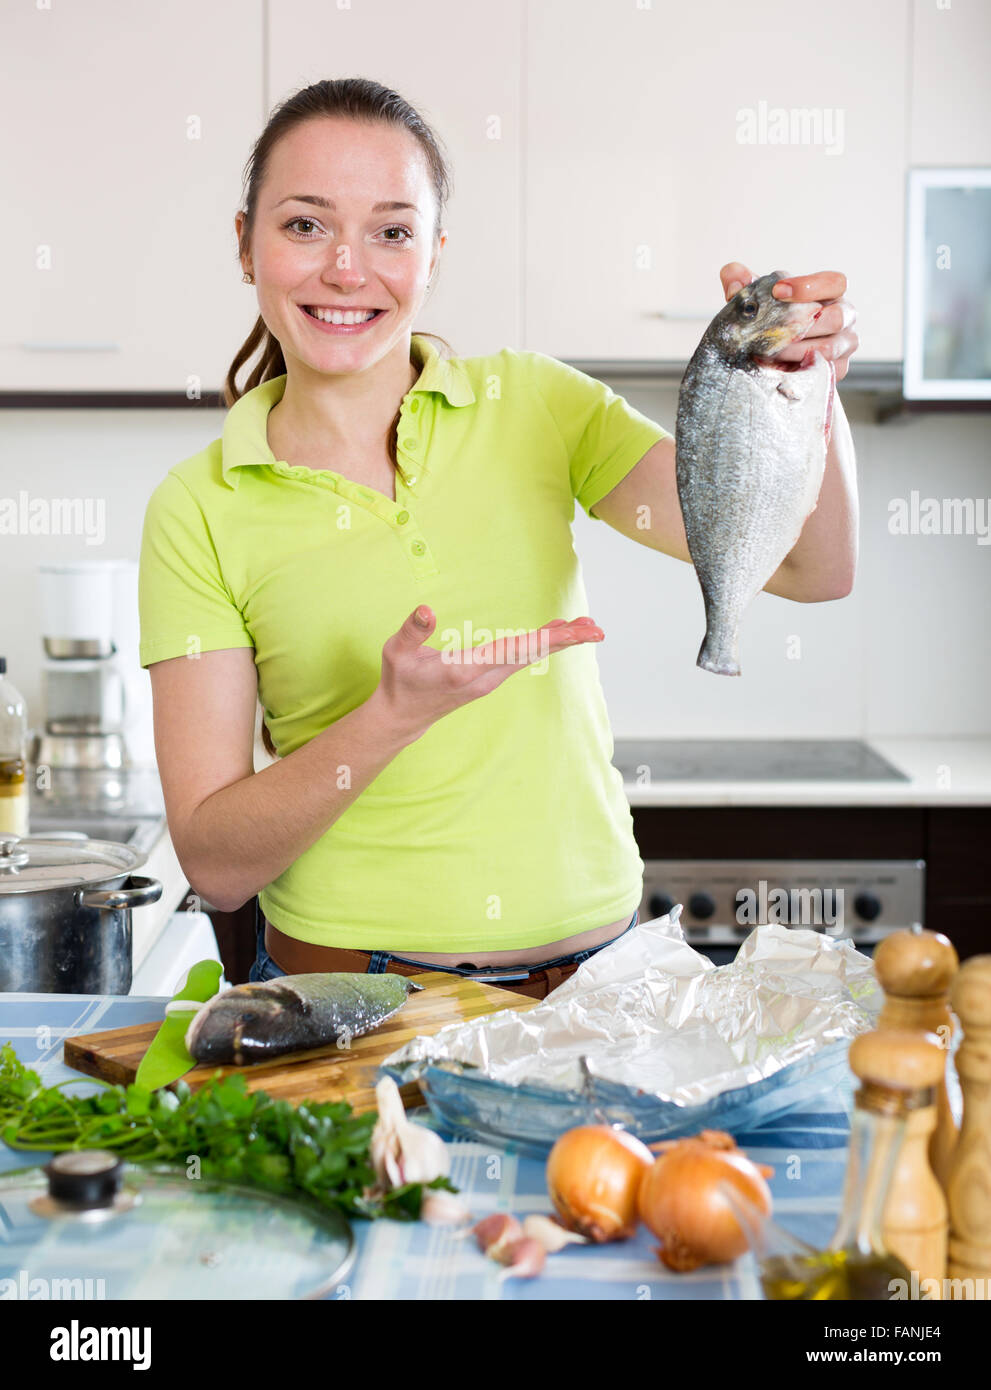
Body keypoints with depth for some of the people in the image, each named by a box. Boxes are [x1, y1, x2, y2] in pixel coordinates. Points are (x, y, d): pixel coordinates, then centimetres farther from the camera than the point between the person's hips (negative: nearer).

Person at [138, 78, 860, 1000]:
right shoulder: (199, 509, -3)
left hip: (591, 969, 2)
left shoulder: (534, 405, 2)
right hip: (344, 991, -1)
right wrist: (396, 714, -21)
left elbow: (813, 570, -5)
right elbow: (215, 863, -7)